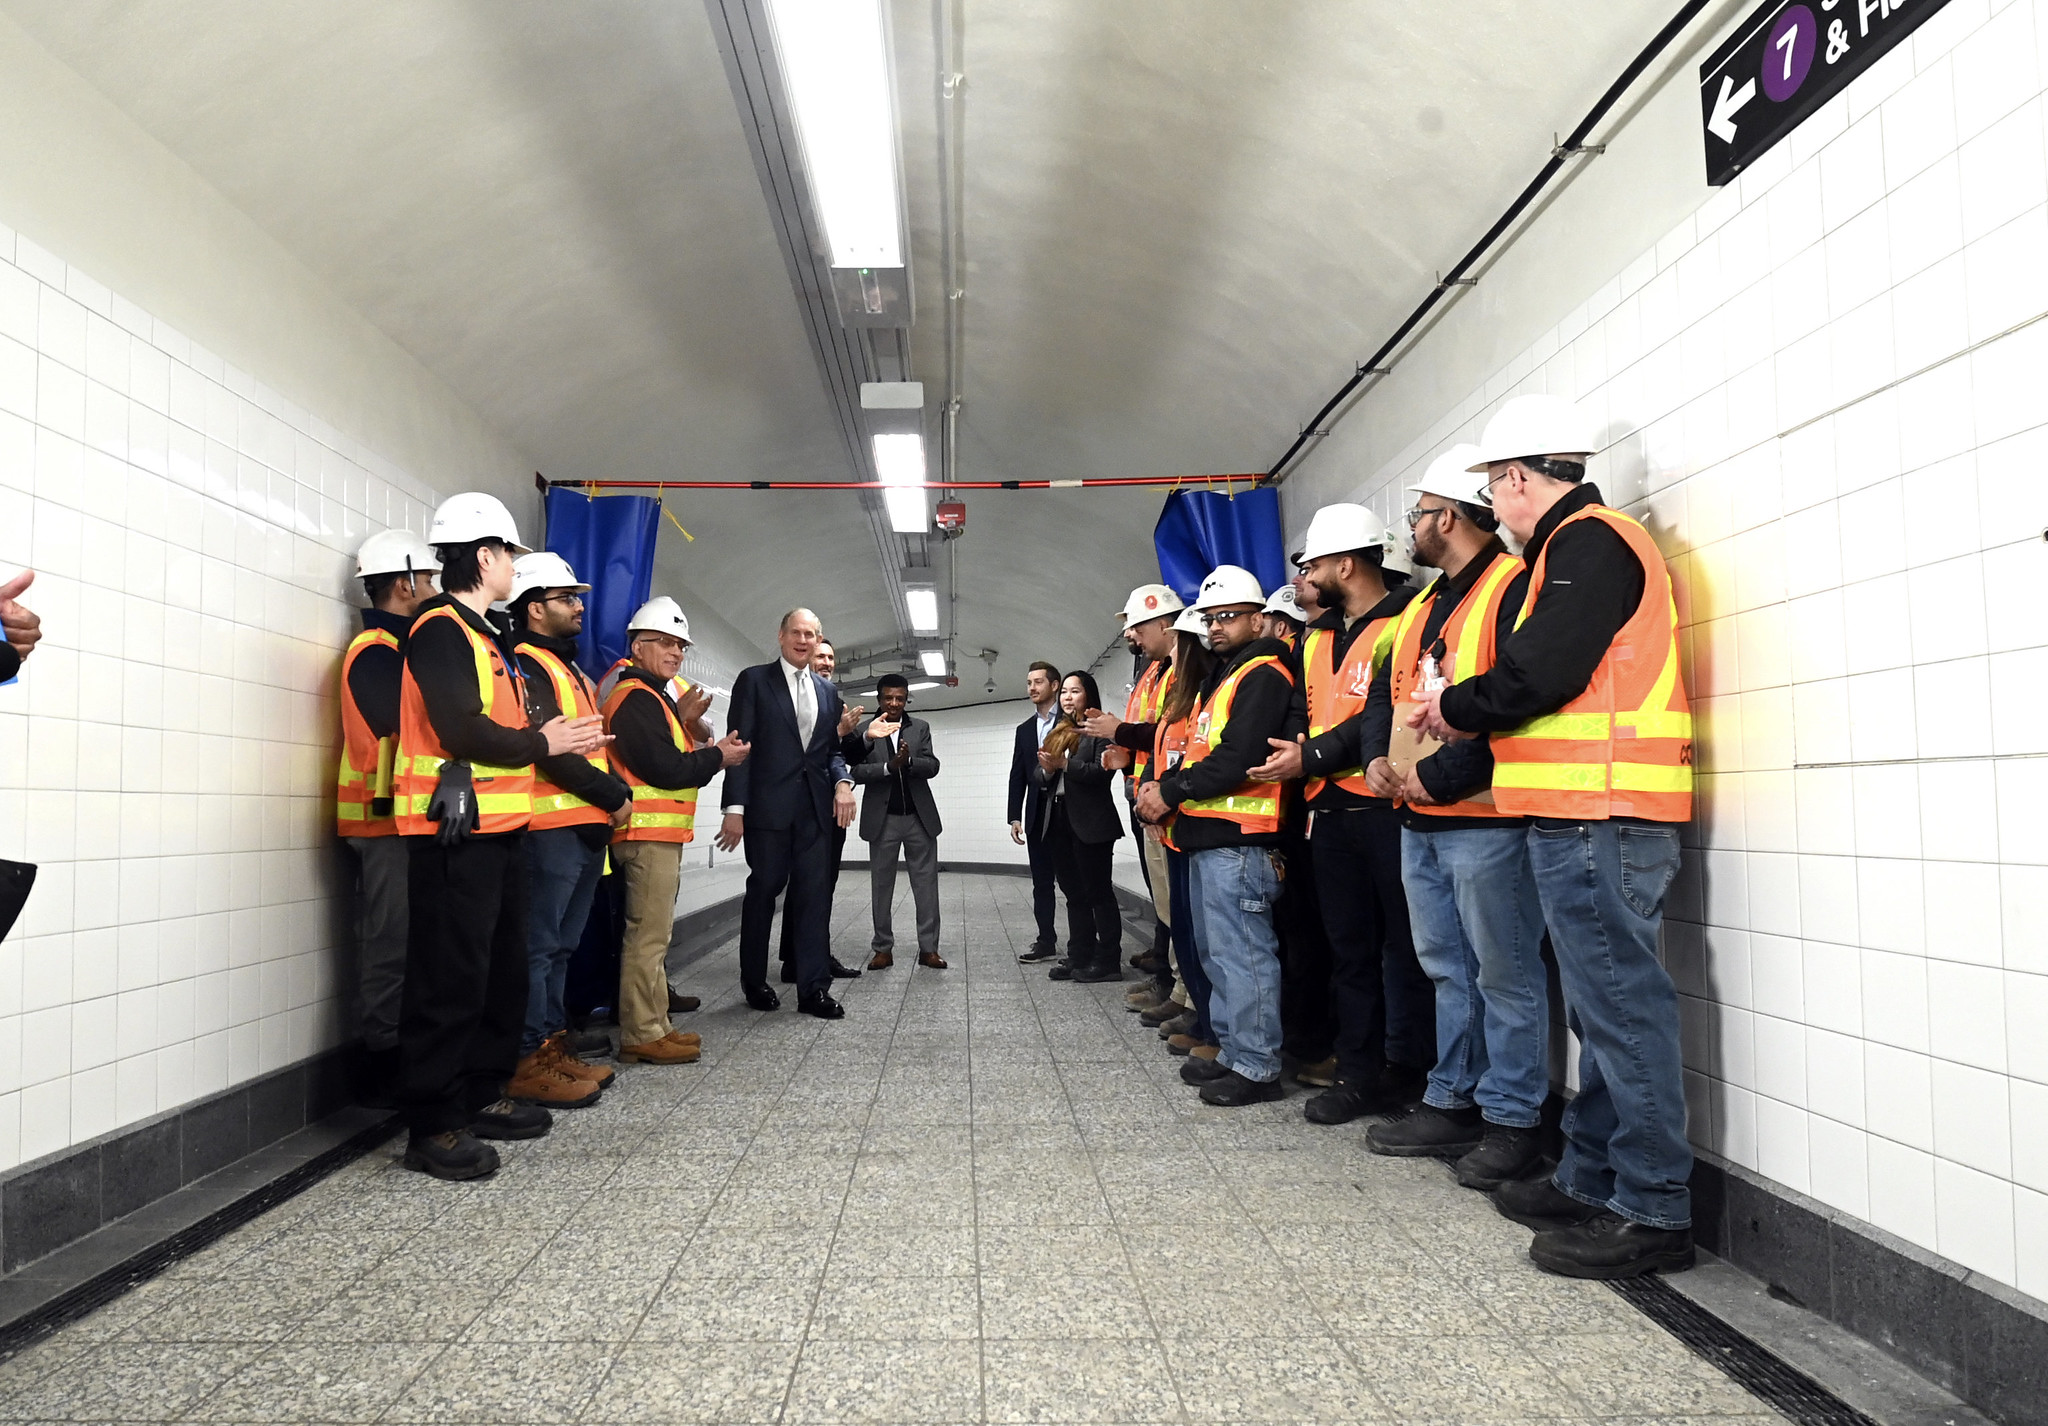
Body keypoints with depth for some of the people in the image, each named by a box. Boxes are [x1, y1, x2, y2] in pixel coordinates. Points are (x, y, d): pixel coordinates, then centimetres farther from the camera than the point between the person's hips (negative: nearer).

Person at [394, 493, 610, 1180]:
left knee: (503, 970, 16)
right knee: (451, 977, -6)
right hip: (454, 829, -10)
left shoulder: (481, 633, 20)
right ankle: (435, 1124, 2)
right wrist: (541, 744, -9)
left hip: (499, 826, 10)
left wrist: (555, 737, 5)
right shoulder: (441, 628, -11)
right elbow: (463, 731, -21)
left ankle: (482, 1096, 27)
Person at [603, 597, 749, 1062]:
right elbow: (666, 768, -20)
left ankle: (652, 1026, 21)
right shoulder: (636, 698, -12)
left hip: (660, 834, 11)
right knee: (648, 935, -8)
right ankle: (643, 1036, -4)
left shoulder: (651, 696, 22)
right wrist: (719, 756, -7)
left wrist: (681, 721, 5)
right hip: (648, 834, -11)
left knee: (654, 932, 14)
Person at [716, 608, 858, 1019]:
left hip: (816, 807, 4)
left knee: (815, 893, 1)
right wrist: (734, 807, -12)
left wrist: (842, 781, -4)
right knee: (763, 889, 5)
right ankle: (754, 981, 21)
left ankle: (814, 988, 5)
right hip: (769, 805, -4)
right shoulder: (754, 680, 1)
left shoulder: (828, 692, 16)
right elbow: (740, 746, -5)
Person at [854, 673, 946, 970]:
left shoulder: (921, 727, 7)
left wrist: (908, 761, -21)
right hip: (883, 819, -1)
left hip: (920, 817, 1)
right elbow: (857, 772, -9)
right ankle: (884, 949, 12)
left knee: (926, 884, 2)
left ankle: (928, 948, 7)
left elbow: (933, 766, -3)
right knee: (881, 886, 5)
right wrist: (889, 766, -22)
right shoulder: (865, 731, 0)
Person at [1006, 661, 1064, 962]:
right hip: (1037, 817, 6)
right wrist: (1015, 817, 6)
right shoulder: (1024, 730, 16)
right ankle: (1046, 941, 15)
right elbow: (1017, 777, 12)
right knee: (1041, 883, 8)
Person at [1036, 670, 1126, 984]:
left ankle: (1108, 961, 4)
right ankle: (1079, 959, 16)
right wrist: (1047, 770, -8)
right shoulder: (1057, 733, 18)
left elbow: (1103, 772, -17)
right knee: (1074, 894, 11)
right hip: (1058, 819, 8)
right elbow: (1040, 778, 14)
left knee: (1098, 891, -2)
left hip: (1090, 821, -8)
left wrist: (1064, 764, -19)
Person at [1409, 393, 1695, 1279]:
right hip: (1582, 814, 11)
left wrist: (1457, 707, -5)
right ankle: (1590, 1180, 25)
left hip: (1598, 816, -11)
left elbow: (1540, 673, -20)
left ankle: (1652, 1211, 2)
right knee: (1601, 1005, 15)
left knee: (1620, 1005, -6)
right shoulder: (1573, 545, 22)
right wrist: (1468, 718, 11)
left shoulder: (1589, 541, -10)